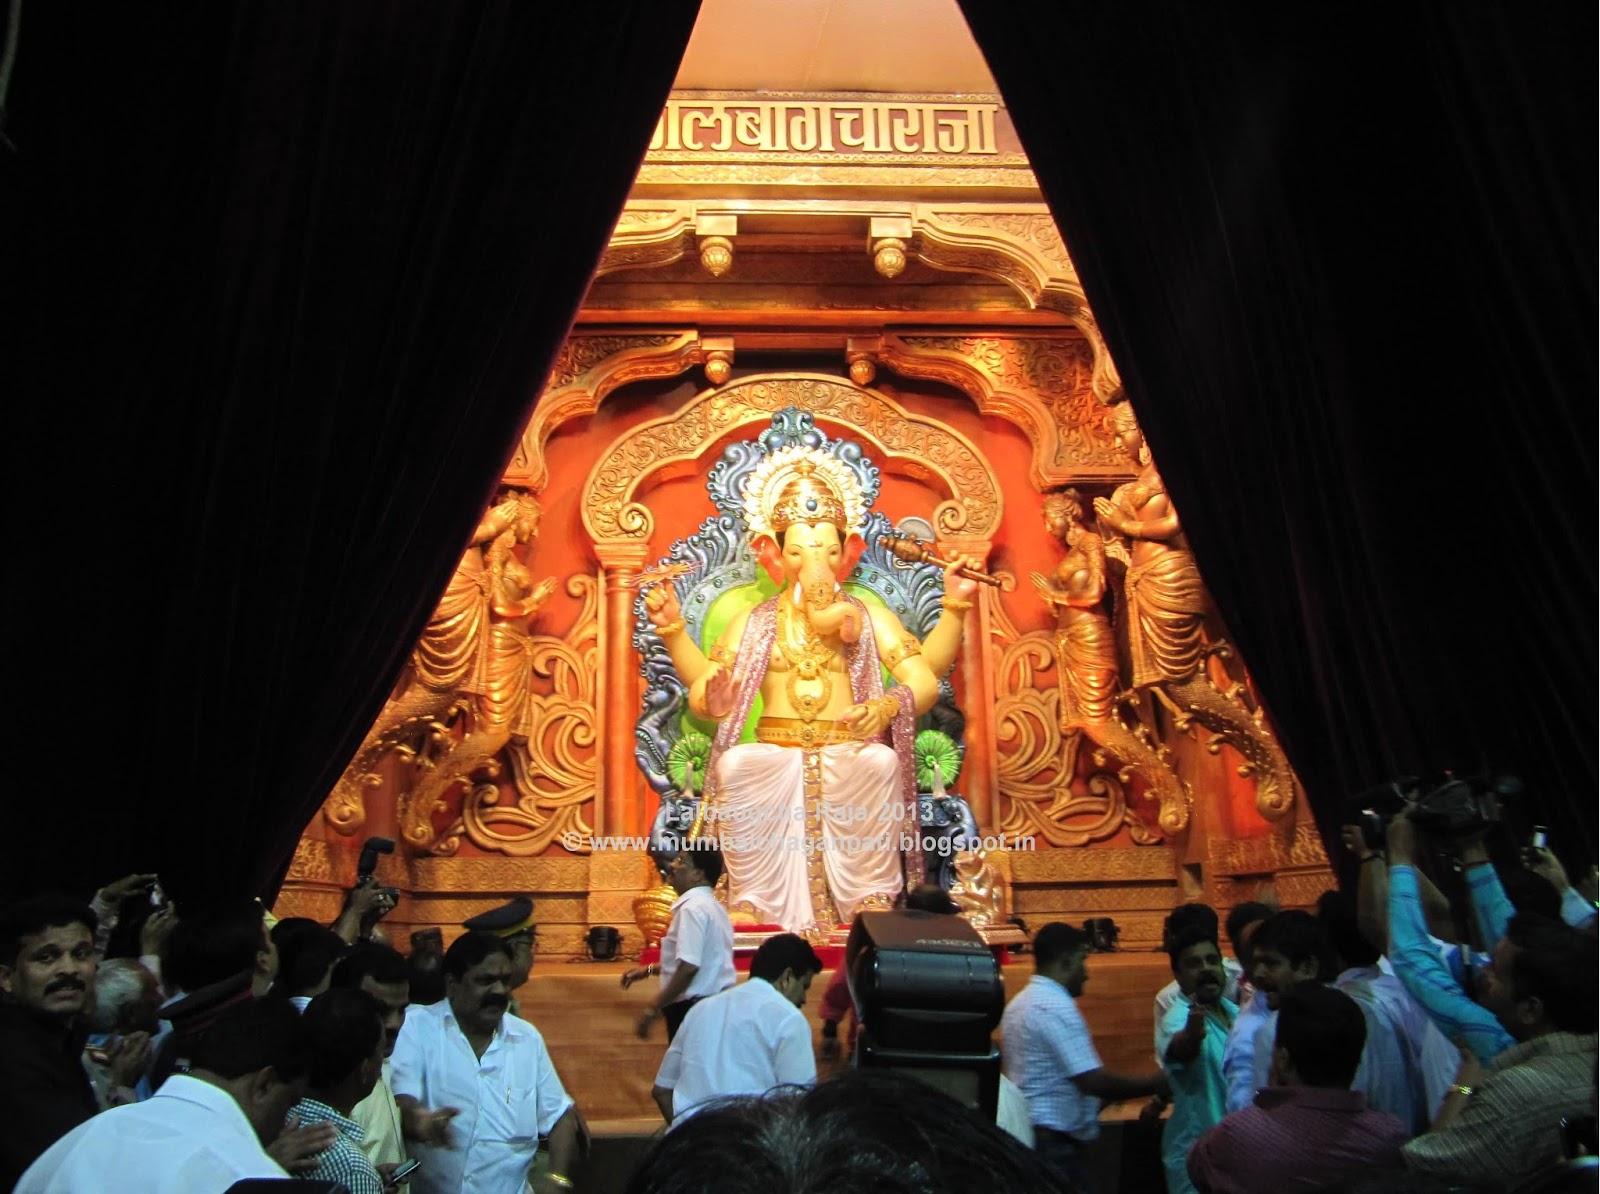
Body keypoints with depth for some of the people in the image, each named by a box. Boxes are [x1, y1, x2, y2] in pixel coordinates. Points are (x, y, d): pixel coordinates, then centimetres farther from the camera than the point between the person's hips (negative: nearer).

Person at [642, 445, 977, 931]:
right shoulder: (752, 623, 19)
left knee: (879, 763, -34)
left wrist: (953, 609, -8)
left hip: (850, 761, 0)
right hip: (773, 763, 1)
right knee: (736, 765, -32)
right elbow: (705, 695, 11)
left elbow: (925, 679, 3)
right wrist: (674, 629, 4)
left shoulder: (871, 617, 17)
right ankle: (753, 914, -17)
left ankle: (873, 905, -18)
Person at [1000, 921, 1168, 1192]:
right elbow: (1094, 1081, -22)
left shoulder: (1019, 1004, 13)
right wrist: (1157, 1082, -9)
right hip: (1054, 1142, -10)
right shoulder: (1056, 1007, -18)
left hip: (1025, 1132, 10)